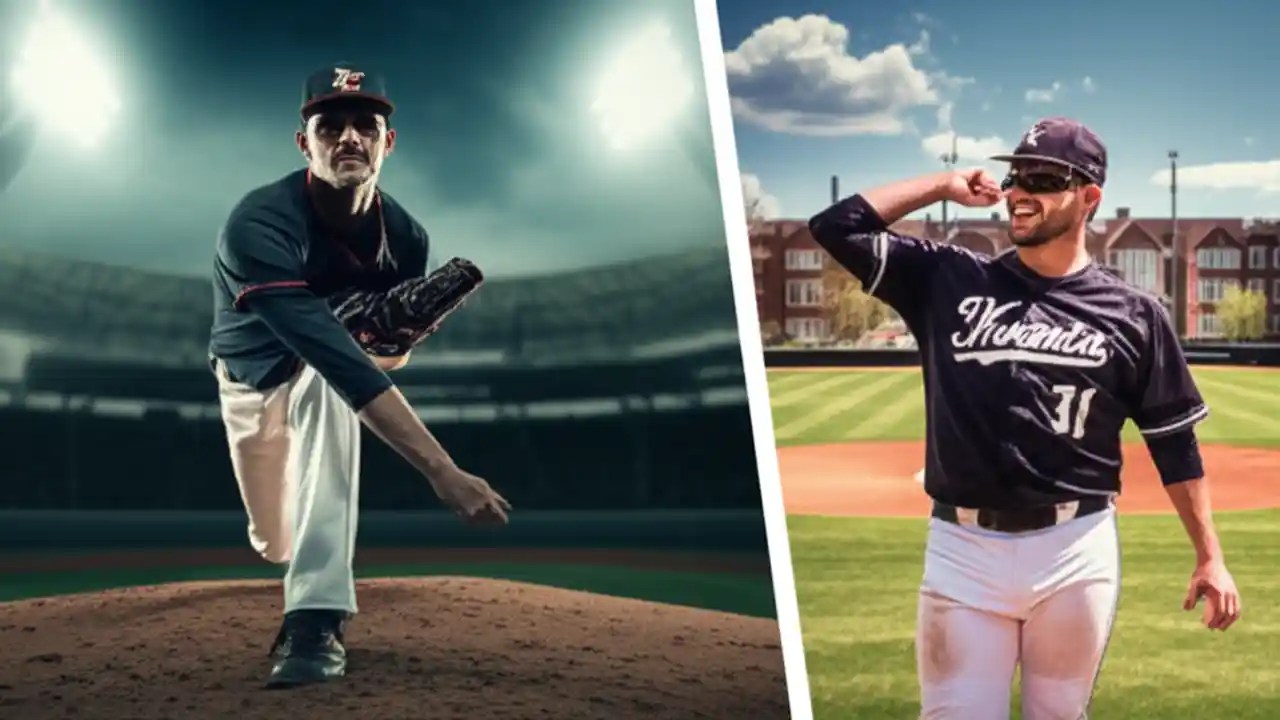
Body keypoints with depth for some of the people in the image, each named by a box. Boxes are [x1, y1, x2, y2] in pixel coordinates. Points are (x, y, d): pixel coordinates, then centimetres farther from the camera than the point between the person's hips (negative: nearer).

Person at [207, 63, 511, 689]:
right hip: (249, 373, -1)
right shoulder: (259, 225, -40)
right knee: (274, 544, 7)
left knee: (326, 385, -35)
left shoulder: (405, 237, -23)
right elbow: (334, 355, -51)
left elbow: (391, 355, -5)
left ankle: (315, 619, -41)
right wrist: (441, 470, -60)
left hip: (321, 376, 1)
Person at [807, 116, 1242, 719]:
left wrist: (1209, 556, 4)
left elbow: (1174, 443, 7)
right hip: (963, 550, 0)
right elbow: (837, 225, 1)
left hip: (1077, 553, 0)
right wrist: (943, 186, 5)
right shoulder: (947, 280, 4)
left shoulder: (1132, 313, 3)